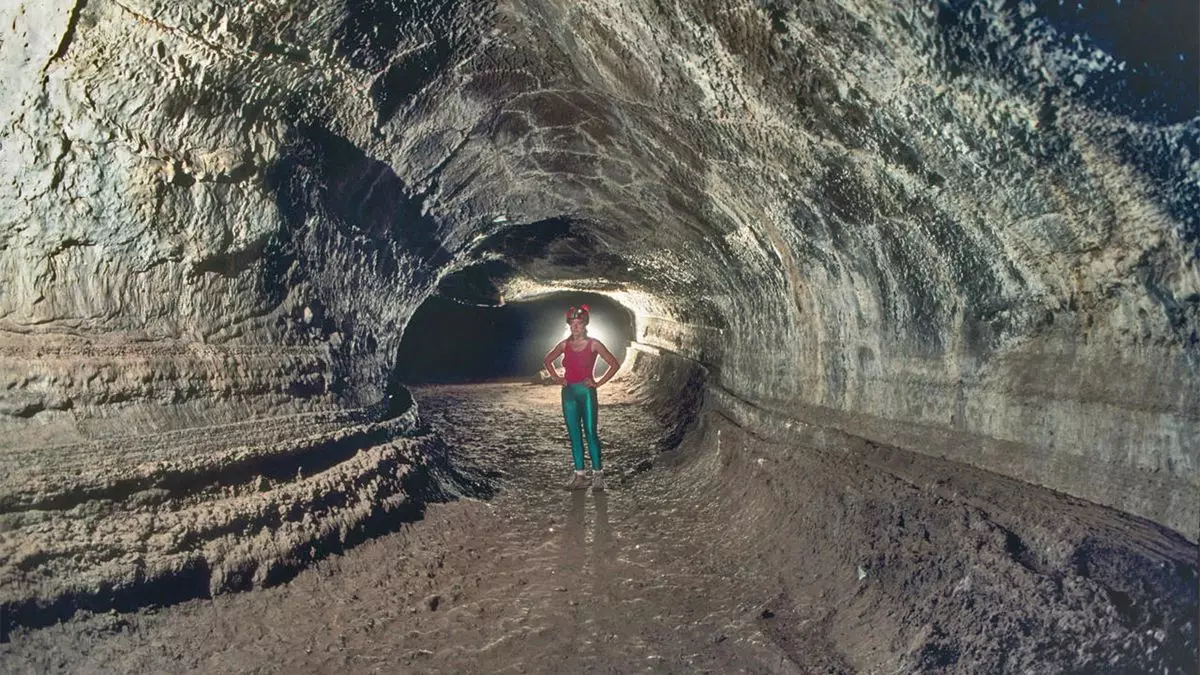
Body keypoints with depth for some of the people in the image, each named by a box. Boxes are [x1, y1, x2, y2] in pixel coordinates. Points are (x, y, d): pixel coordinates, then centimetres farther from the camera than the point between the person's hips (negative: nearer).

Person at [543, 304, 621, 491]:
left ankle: (598, 474, 5)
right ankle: (579, 475, 13)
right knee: (574, 435, 6)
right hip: (569, 392, 4)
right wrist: (557, 379, 10)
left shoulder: (593, 344, -4)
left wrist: (598, 383, -7)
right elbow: (547, 361, 22)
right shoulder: (564, 345, 6)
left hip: (586, 392, -4)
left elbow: (614, 364, -4)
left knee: (590, 433, -4)